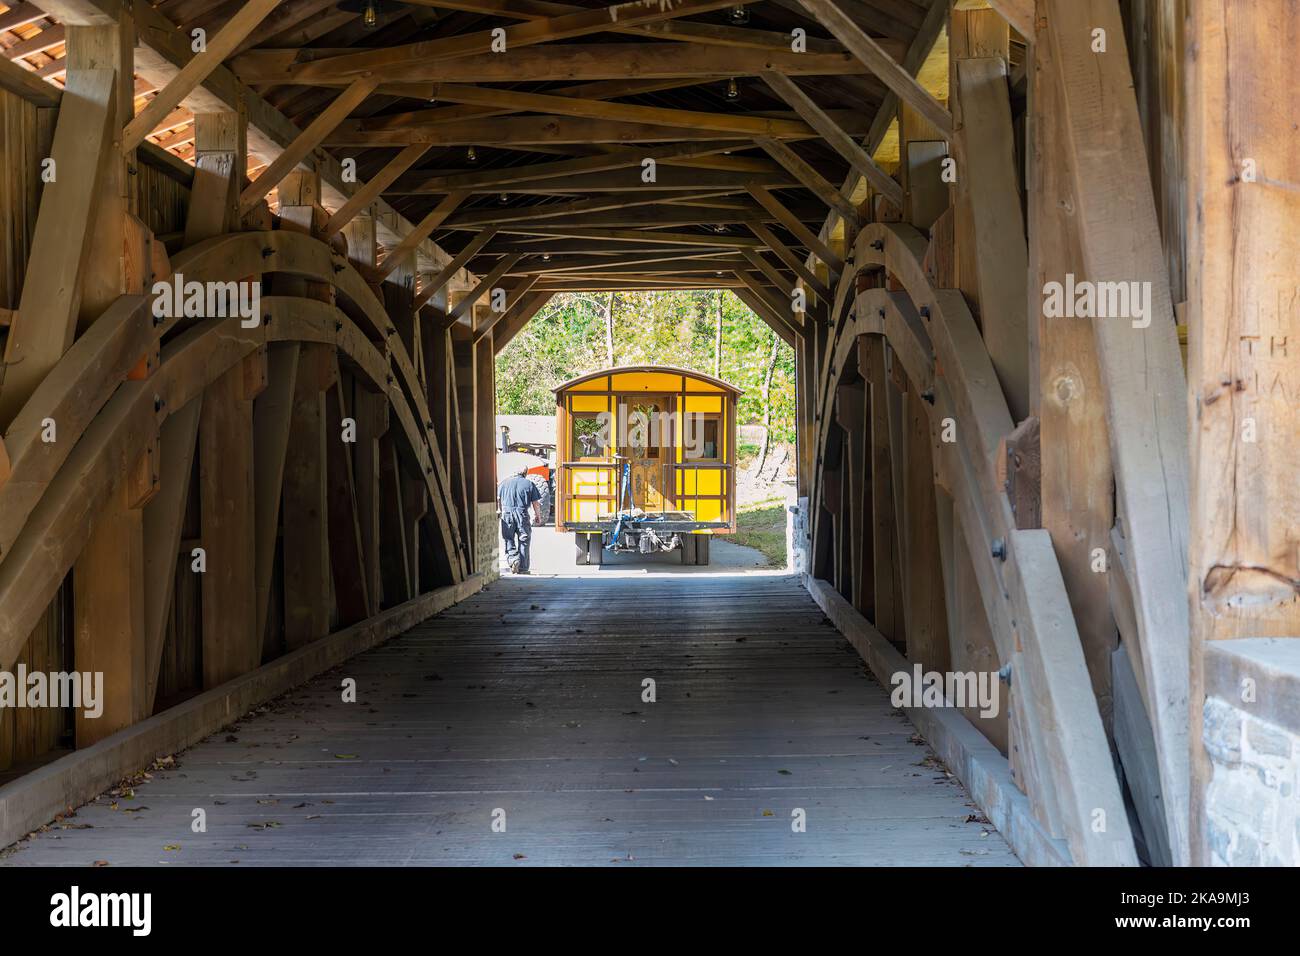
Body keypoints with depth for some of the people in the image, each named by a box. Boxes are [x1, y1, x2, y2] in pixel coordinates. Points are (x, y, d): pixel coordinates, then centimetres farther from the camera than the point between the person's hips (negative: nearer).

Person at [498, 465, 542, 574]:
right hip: (522, 515, -1)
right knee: (523, 541, 7)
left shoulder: (504, 483, 6)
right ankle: (522, 568, 8)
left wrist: (499, 511, 29)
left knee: (508, 540, 10)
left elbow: (497, 499, 12)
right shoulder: (529, 484, 1)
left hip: (507, 513, 1)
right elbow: (536, 503, 1)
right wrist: (538, 517, 13)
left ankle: (513, 559, -14)